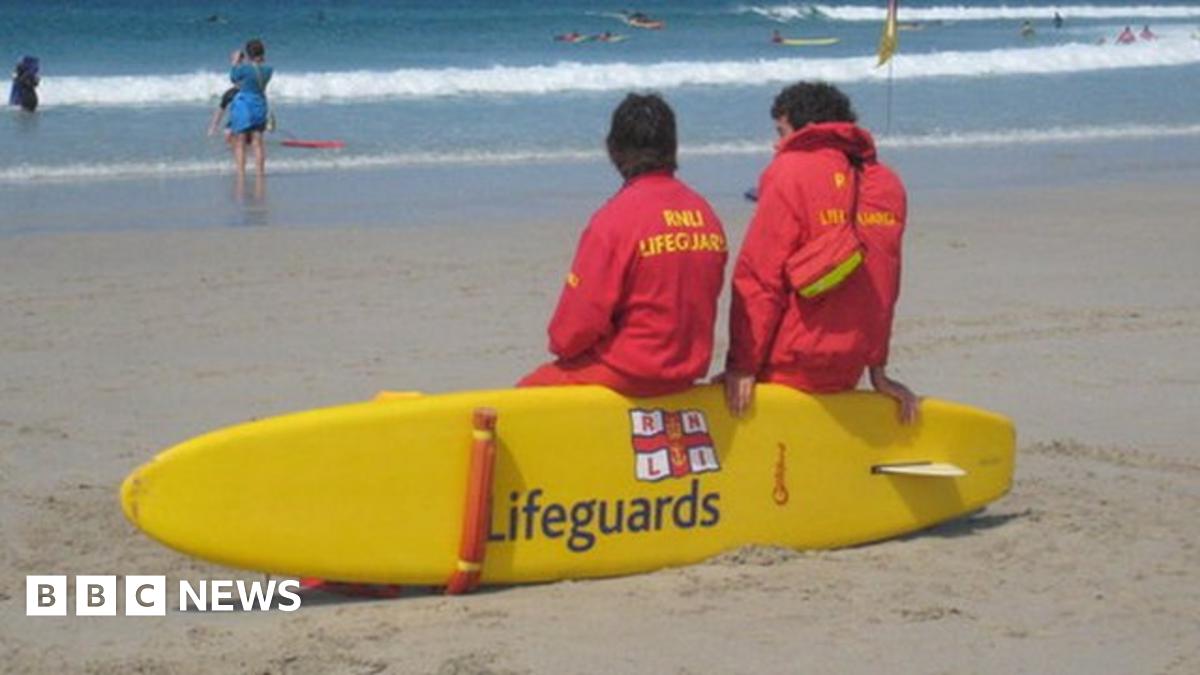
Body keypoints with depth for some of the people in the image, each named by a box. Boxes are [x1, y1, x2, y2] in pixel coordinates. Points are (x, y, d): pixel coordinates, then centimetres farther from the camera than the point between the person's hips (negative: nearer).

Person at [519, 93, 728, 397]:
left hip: (629, 374, -7)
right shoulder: (705, 215, 3)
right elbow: (704, 300, 11)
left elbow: (583, 315, -14)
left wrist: (562, 346, 6)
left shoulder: (616, 217, -17)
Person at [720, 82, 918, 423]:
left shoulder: (790, 174, -6)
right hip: (844, 376, 6)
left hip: (787, 369, -6)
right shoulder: (887, 185, 10)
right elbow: (884, 287, 13)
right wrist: (877, 370, 18)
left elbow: (759, 278, -10)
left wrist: (741, 366, -9)